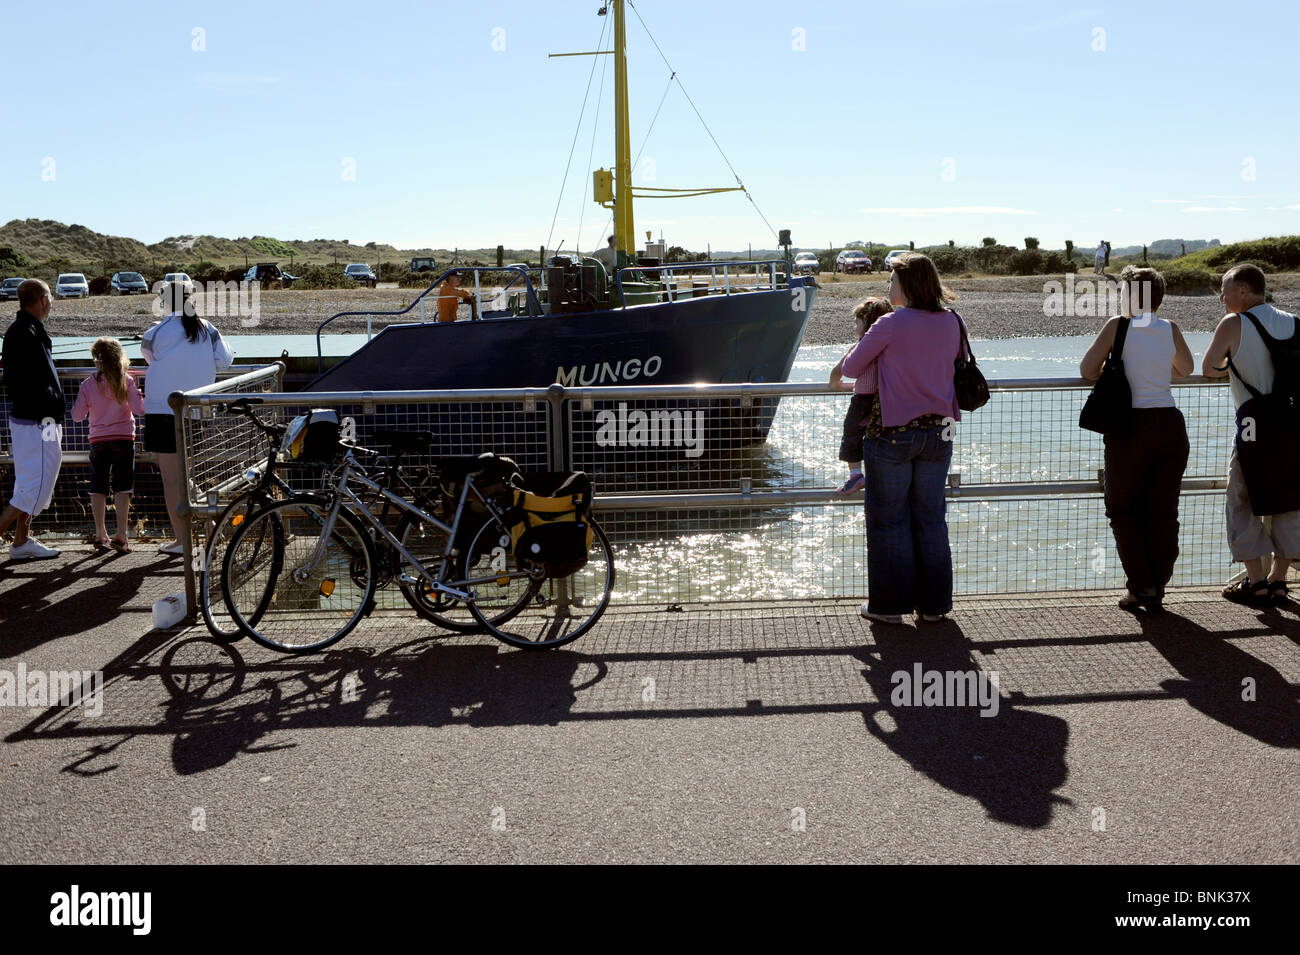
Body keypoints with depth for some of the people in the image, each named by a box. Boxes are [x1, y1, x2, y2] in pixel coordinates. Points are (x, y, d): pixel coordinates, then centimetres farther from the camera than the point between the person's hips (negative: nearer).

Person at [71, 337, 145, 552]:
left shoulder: (88, 384, -2)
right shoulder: (126, 381, -5)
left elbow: (77, 415, 1)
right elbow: (139, 409, -9)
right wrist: (139, 398, 11)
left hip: (98, 441, 1)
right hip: (123, 439, -1)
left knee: (98, 489, 10)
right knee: (122, 488, 0)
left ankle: (100, 534, 13)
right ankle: (121, 536, -4)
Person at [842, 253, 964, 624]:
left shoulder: (891, 324, -13)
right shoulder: (952, 322, 3)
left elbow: (850, 369, -4)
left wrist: (861, 345, 16)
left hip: (893, 433, -5)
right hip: (938, 431, 5)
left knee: (889, 520, 6)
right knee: (931, 518, 13)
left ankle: (890, 604, 12)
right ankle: (933, 604, 18)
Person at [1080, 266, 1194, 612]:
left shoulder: (1118, 326, -5)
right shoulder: (1171, 329, 6)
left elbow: (1087, 370, -7)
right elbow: (1186, 369, 22)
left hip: (1131, 428, -4)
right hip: (1170, 426, 4)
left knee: (1123, 510, 11)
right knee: (1163, 512, 11)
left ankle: (1141, 586, 4)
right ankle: (1157, 590, 14)